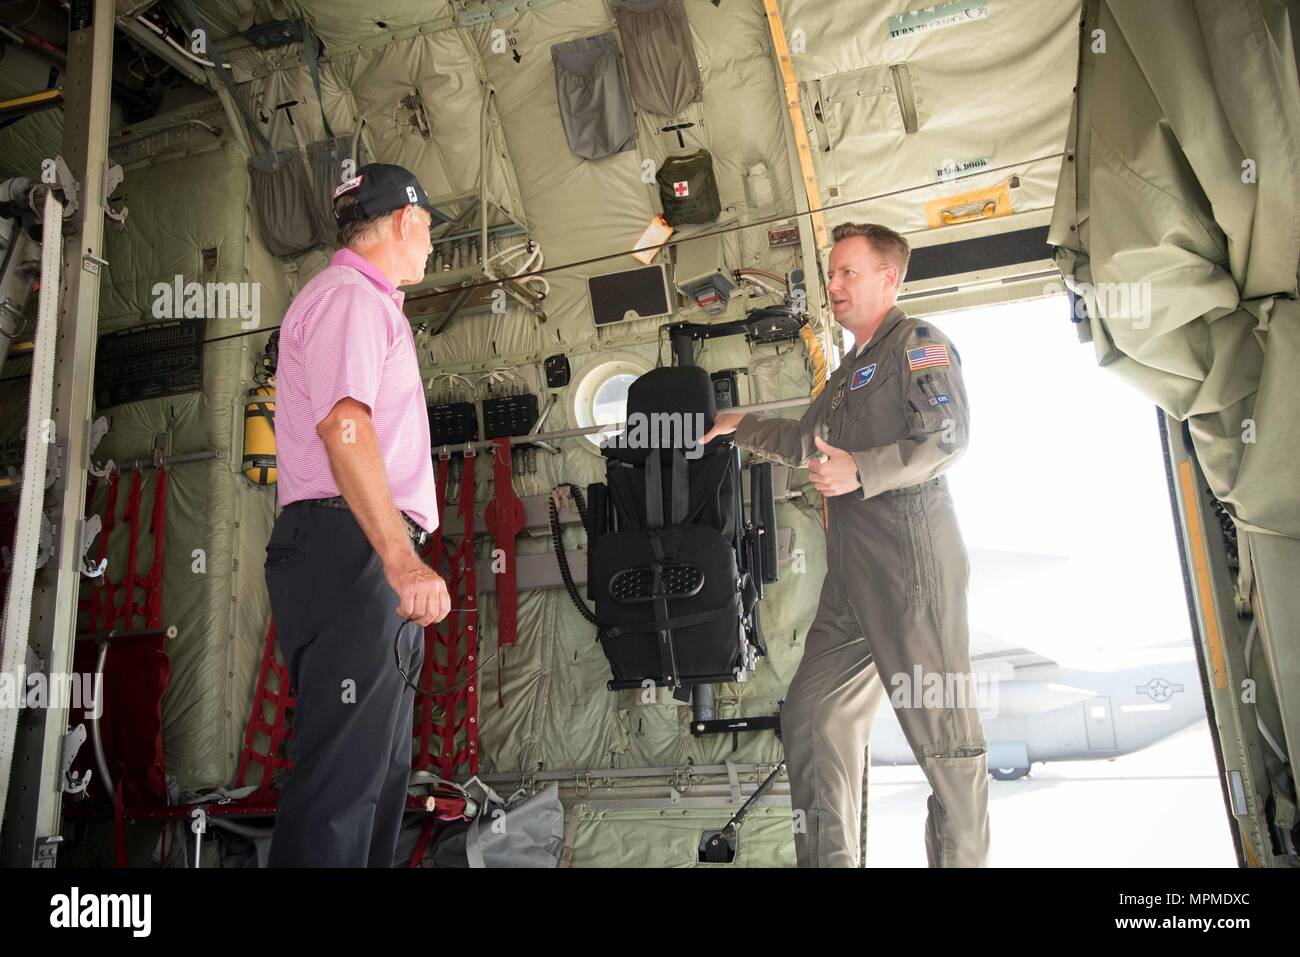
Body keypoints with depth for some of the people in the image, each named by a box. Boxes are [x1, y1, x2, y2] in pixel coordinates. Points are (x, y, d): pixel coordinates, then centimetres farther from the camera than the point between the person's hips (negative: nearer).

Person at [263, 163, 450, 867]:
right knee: (342, 775, -11)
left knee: (378, 770, 13)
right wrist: (402, 559, -28)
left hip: (372, 556, 11)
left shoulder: (366, 302, 27)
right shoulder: (349, 295, -5)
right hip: (351, 547, -11)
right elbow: (342, 423, -21)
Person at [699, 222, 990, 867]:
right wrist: (743, 427, 41)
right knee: (811, 716, 8)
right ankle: (827, 858, 17)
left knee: (942, 730, -4)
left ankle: (962, 861, 7)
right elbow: (806, 441, 41)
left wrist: (861, 471, -20)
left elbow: (947, 437, -14)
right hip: (853, 572, 9)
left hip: (912, 558, -9)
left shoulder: (916, 342, 0)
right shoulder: (849, 372, 27)